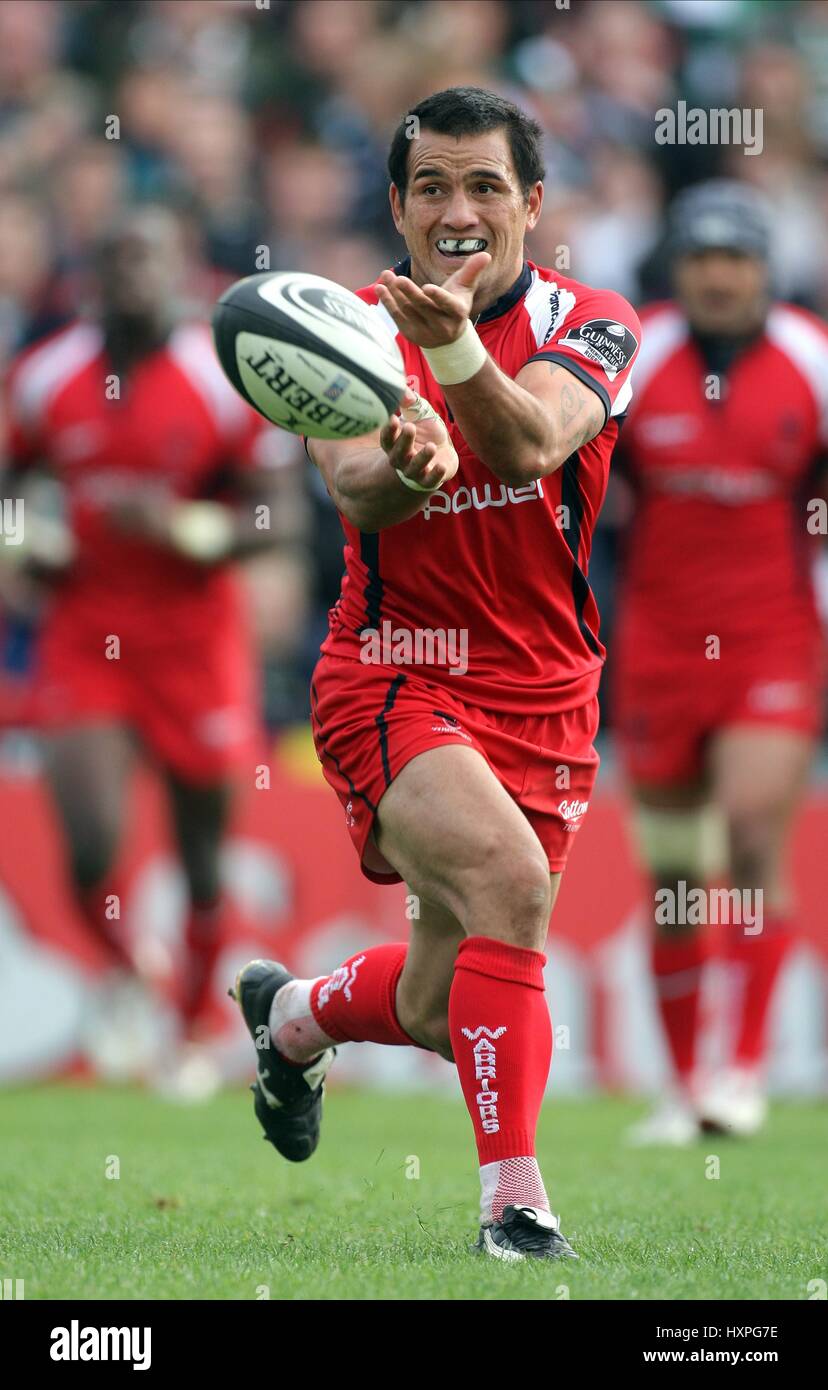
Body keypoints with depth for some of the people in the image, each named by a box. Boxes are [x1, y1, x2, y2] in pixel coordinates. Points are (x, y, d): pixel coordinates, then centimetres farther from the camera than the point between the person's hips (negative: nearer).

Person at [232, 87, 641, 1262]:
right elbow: (353, 488, -24)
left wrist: (455, 346, -49)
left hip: (545, 700, 3)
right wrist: (403, 467, -48)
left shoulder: (590, 325, -6)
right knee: (508, 880, -31)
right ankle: (512, 1204, -26)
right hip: (395, 682, -3)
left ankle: (296, 1013, 46)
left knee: (442, 1008, 11)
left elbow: (530, 445, -28)